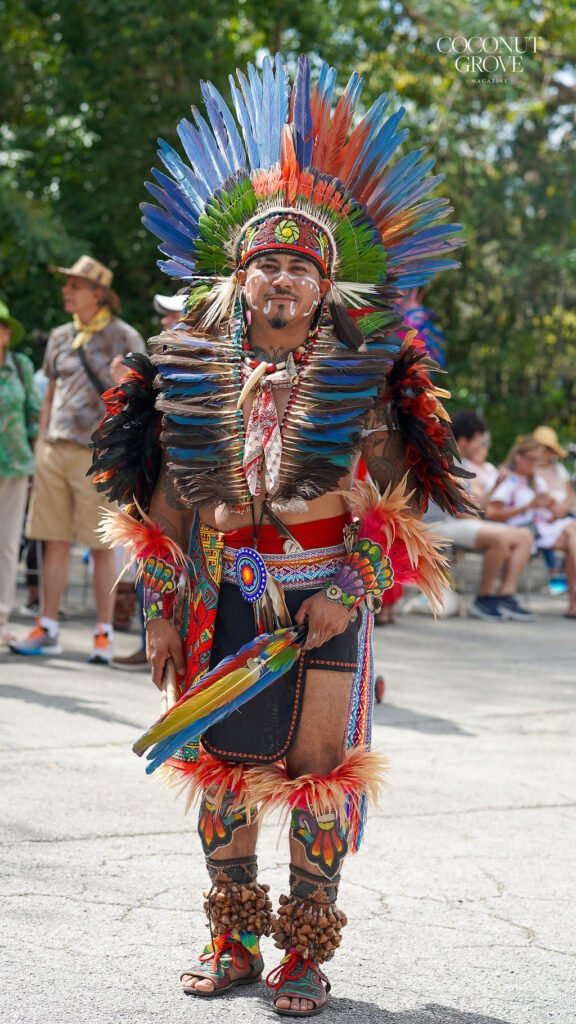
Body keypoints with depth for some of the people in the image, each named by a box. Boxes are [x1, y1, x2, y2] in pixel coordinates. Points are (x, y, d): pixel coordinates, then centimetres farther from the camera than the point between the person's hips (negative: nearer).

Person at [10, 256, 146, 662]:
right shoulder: (60, 337, 15)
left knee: (102, 546, -2)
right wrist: (41, 443, 14)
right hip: (56, 451, 5)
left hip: (98, 456, -5)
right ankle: (48, 630, 8)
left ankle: (104, 634, 5)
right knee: (55, 541, 4)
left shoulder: (124, 338, 0)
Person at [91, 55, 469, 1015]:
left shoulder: (362, 377, -2)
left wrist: (350, 591, -13)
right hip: (221, 593, 2)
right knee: (223, 764, 8)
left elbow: (390, 502, -1)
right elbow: (165, 502, 6)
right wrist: (160, 611, 3)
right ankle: (233, 941, 22)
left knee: (320, 767, -1)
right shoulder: (190, 368, 2)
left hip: (325, 593, -2)